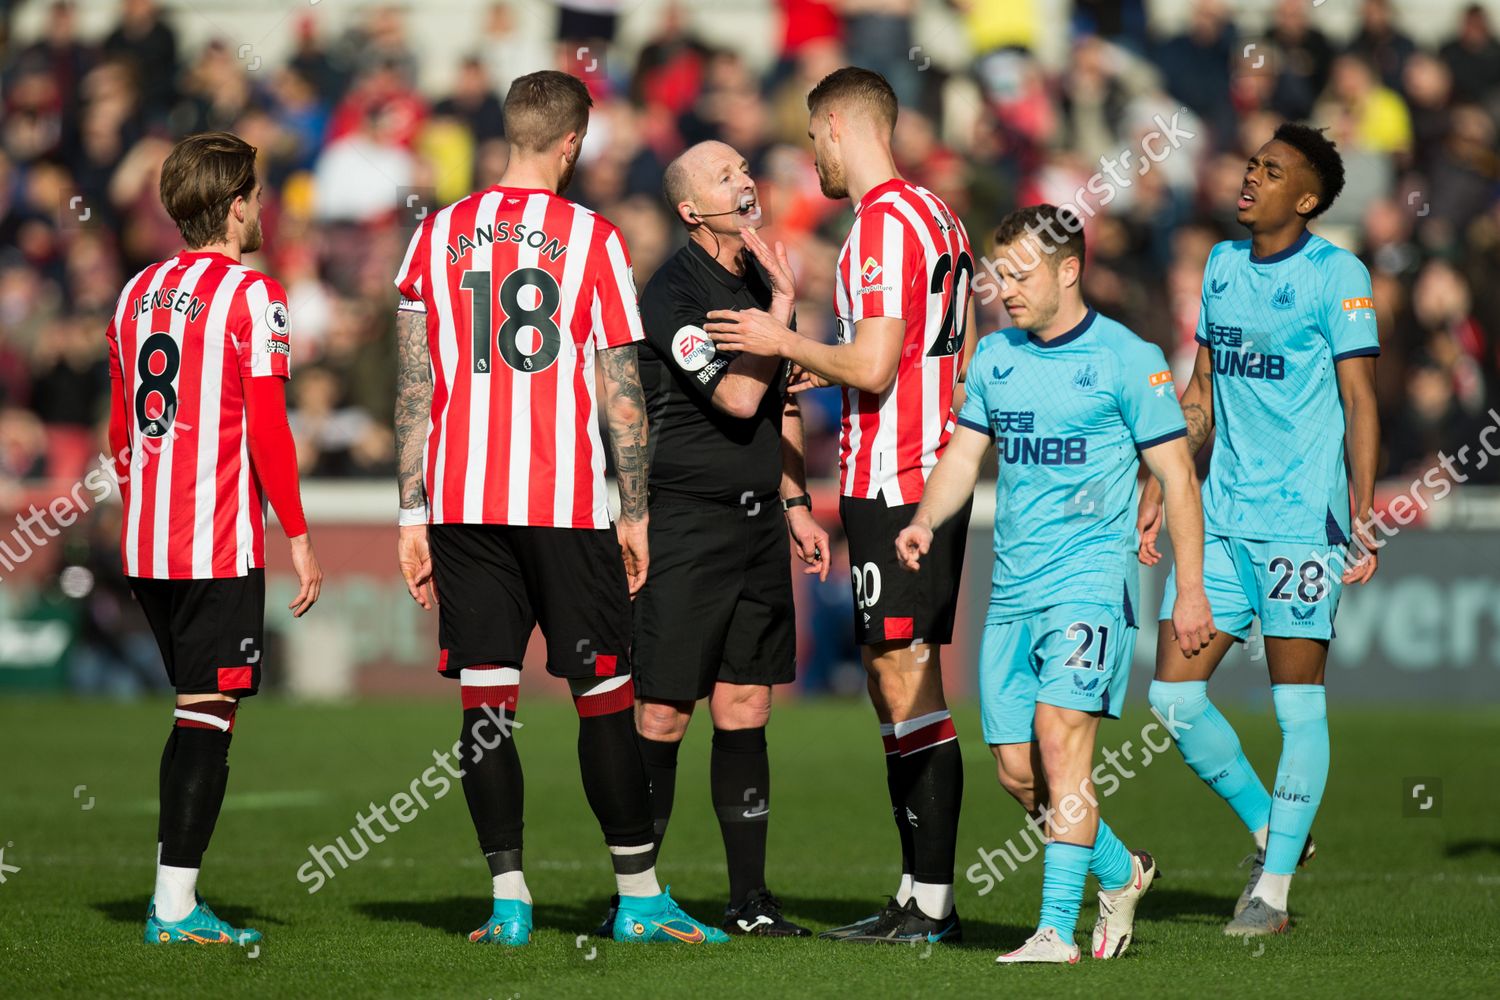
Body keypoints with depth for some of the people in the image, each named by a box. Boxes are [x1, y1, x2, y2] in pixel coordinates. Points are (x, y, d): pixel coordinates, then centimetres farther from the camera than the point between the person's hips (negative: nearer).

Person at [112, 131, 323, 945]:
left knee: (193, 709, 16)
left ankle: (172, 891, 16)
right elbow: (266, 430, -13)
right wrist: (299, 538, -8)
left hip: (145, 543, 7)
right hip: (221, 544, -7)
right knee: (208, 715, -5)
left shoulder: (139, 291, 13)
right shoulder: (251, 296, -8)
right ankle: (176, 904, -9)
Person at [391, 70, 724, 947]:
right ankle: (640, 896, 7)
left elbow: (415, 387, 5)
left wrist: (414, 514, 8)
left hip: (462, 504, 2)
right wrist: (635, 513, 4)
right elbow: (620, 390, -2)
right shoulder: (593, 239, -1)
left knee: (487, 700, 4)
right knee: (604, 694, 5)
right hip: (567, 505, -2)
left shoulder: (438, 236, 6)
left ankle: (509, 899, 2)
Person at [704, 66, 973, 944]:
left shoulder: (885, 223, -14)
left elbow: (874, 368, -20)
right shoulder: (939, 216, 16)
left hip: (893, 486, -10)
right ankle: (923, 895, 13)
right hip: (938, 476, 10)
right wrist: (831, 369, 22)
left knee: (909, 688, -8)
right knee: (900, 687, 12)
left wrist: (785, 343, -5)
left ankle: (931, 902, -8)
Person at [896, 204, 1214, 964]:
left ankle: (1057, 930, -19)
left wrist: (1191, 589, -6)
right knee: (1017, 770, 4)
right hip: (1012, 590, 6)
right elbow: (964, 453, 15)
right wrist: (924, 521, -5)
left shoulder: (1127, 359, -5)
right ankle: (1119, 872, 29)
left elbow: (1177, 478, -3)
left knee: (1060, 737, -20)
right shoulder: (995, 356, 11)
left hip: (1090, 584, -6)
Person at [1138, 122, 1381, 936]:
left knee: (1298, 706, -1)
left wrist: (1362, 510, -17)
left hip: (1302, 519, -6)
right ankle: (1269, 830, 20)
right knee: (1173, 695, 1)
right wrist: (1160, 487, 16)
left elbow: (1359, 402, -8)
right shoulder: (1223, 265, 13)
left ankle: (1274, 887, 7)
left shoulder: (1337, 276, -5)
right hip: (1221, 518, 6)